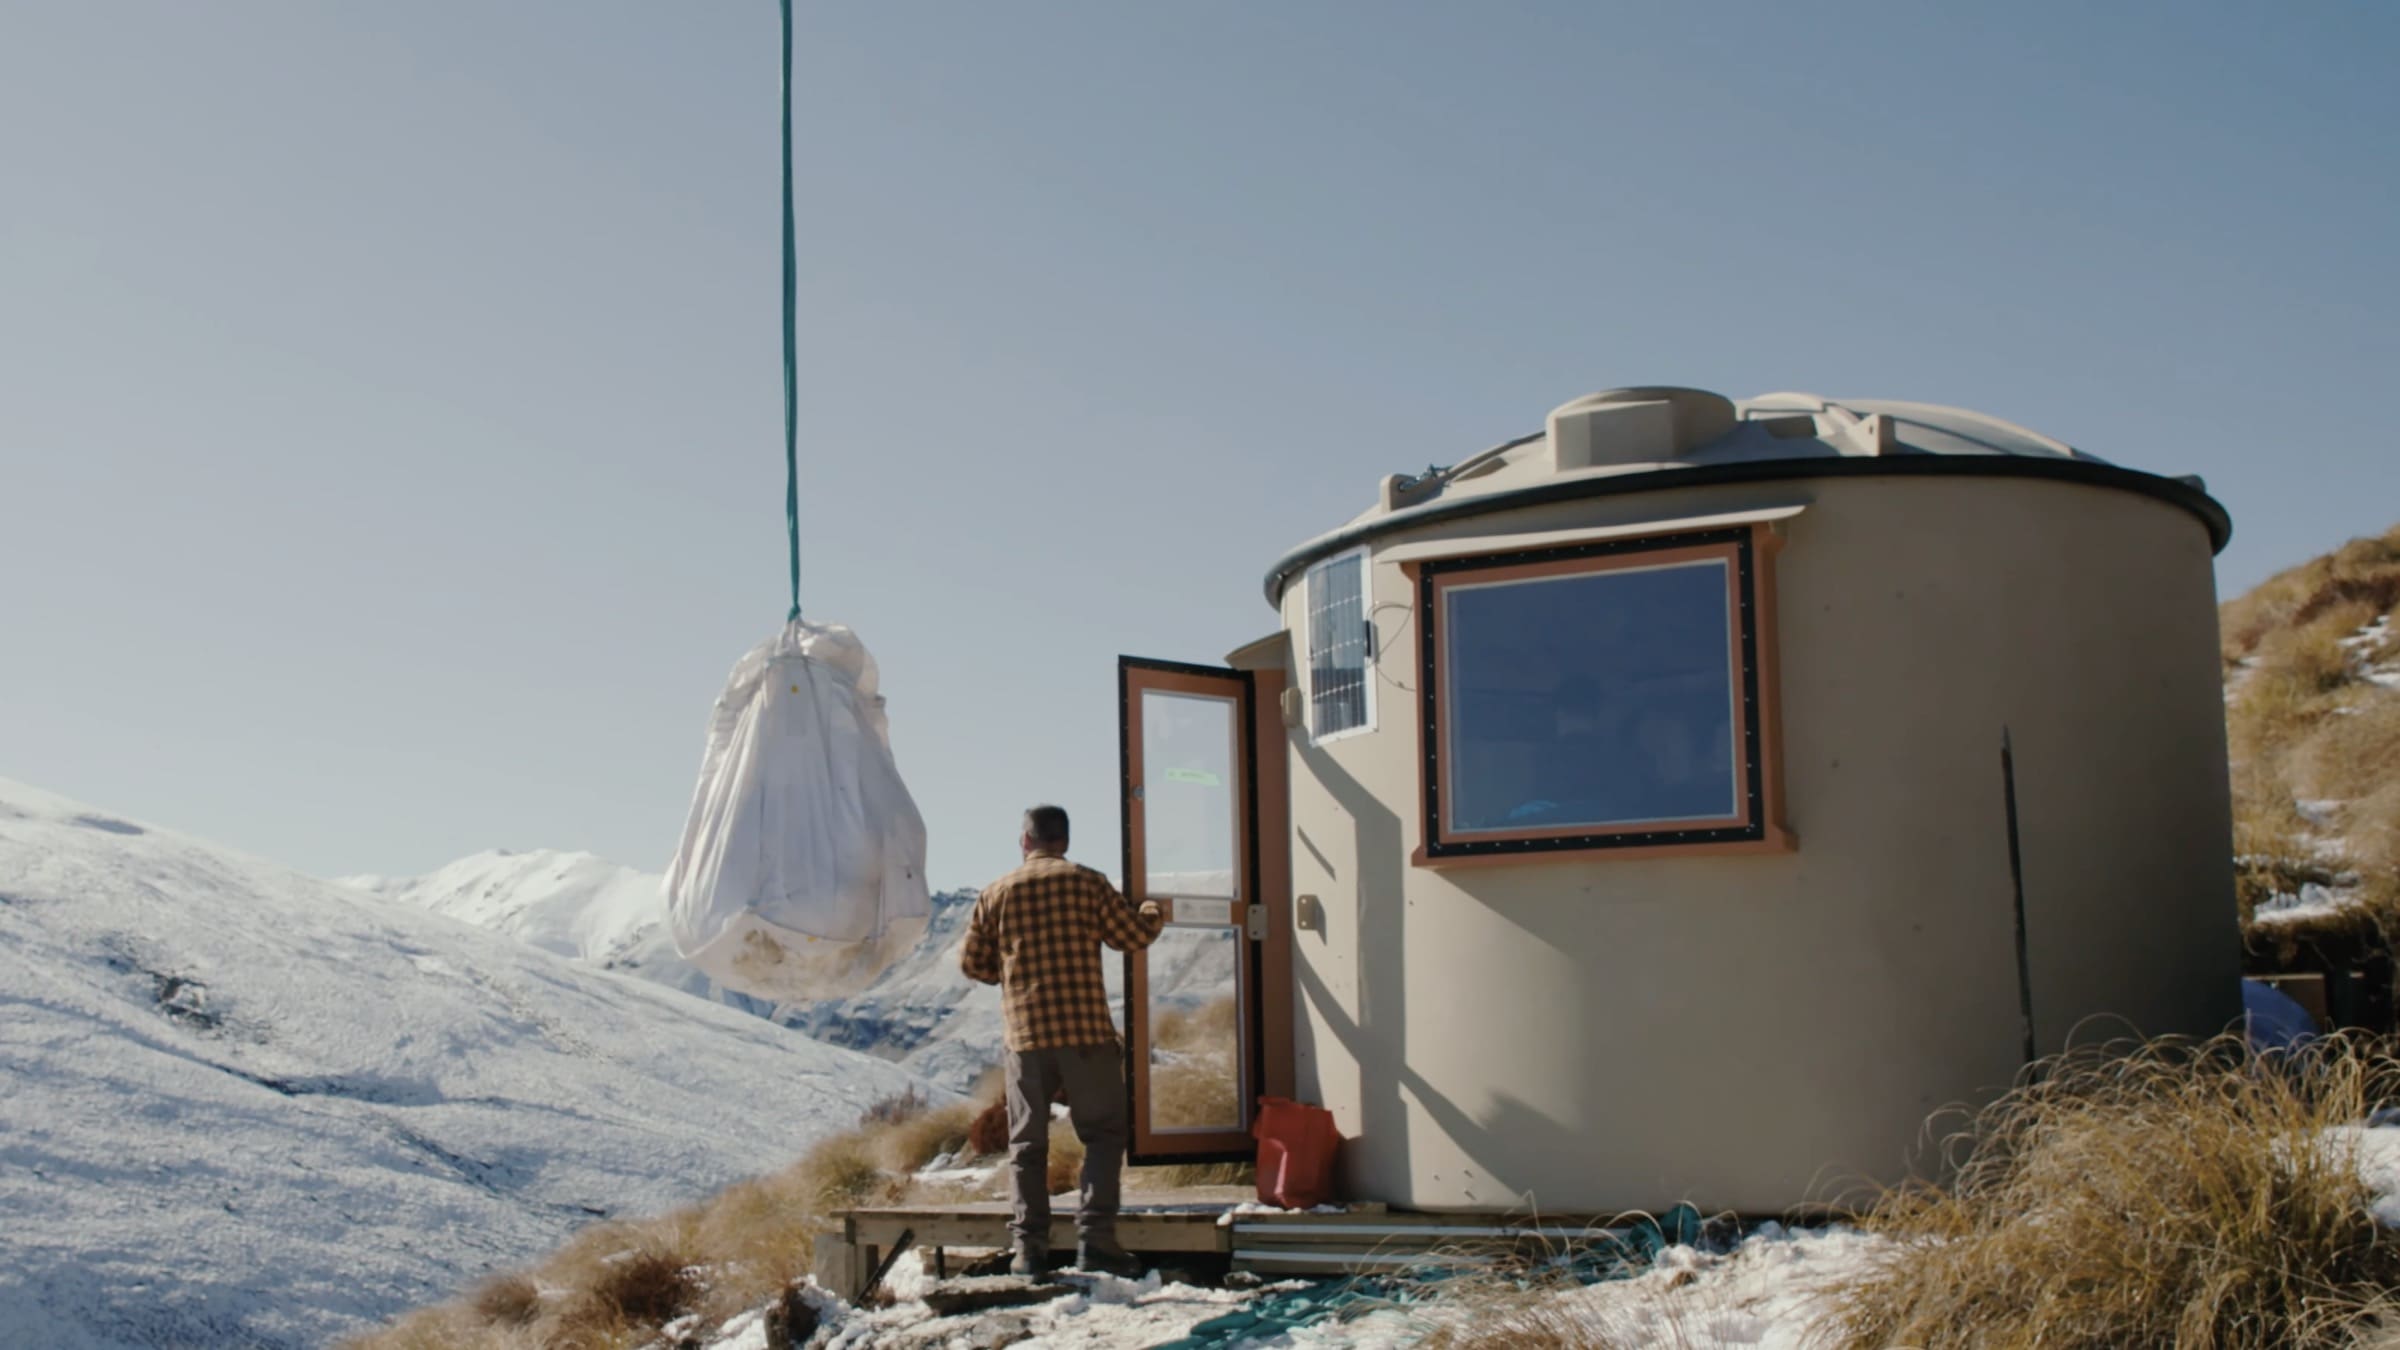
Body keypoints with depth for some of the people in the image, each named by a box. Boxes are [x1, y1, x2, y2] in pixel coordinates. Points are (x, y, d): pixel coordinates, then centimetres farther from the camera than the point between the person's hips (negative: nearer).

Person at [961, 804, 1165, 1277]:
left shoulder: (996, 894, 6)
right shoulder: (1087, 883, 0)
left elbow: (972, 963, 12)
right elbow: (1136, 936, 6)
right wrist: (1151, 913, 29)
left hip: (1025, 1037, 2)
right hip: (1086, 1033, -2)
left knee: (1027, 1144, 9)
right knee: (1103, 1134, 6)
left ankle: (1029, 1246, 5)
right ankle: (1095, 1238, -3)